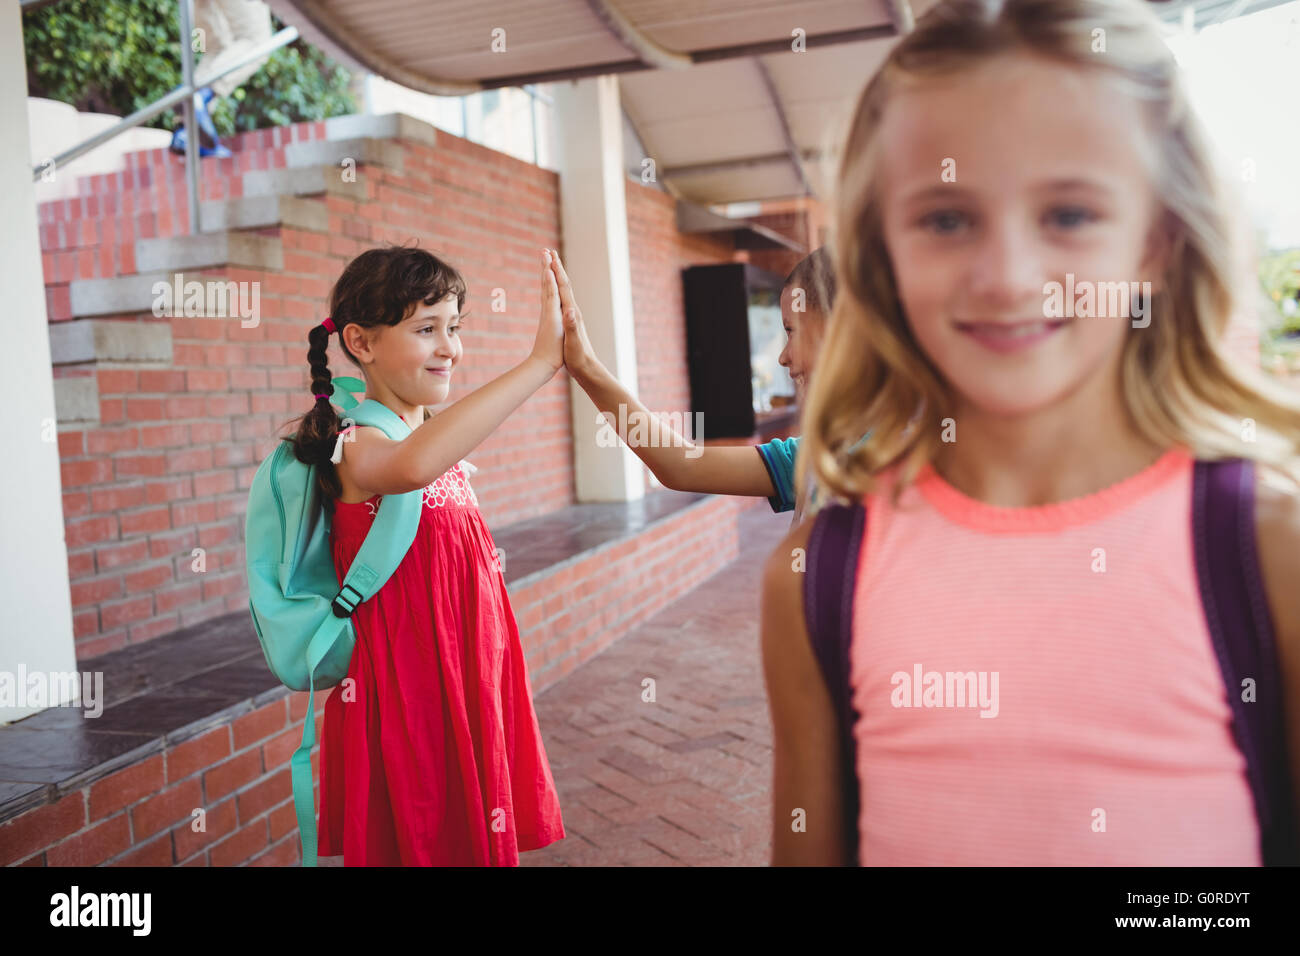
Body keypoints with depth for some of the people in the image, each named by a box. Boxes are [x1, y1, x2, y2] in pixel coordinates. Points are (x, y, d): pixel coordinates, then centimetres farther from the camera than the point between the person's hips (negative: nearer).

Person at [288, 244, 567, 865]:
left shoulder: (441, 445, 10)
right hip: (405, 697, -8)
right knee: (421, 843, 3)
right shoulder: (359, 448, -19)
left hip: (468, 688, 8)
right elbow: (413, 466, -45)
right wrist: (540, 363, -46)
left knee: (478, 839, 15)